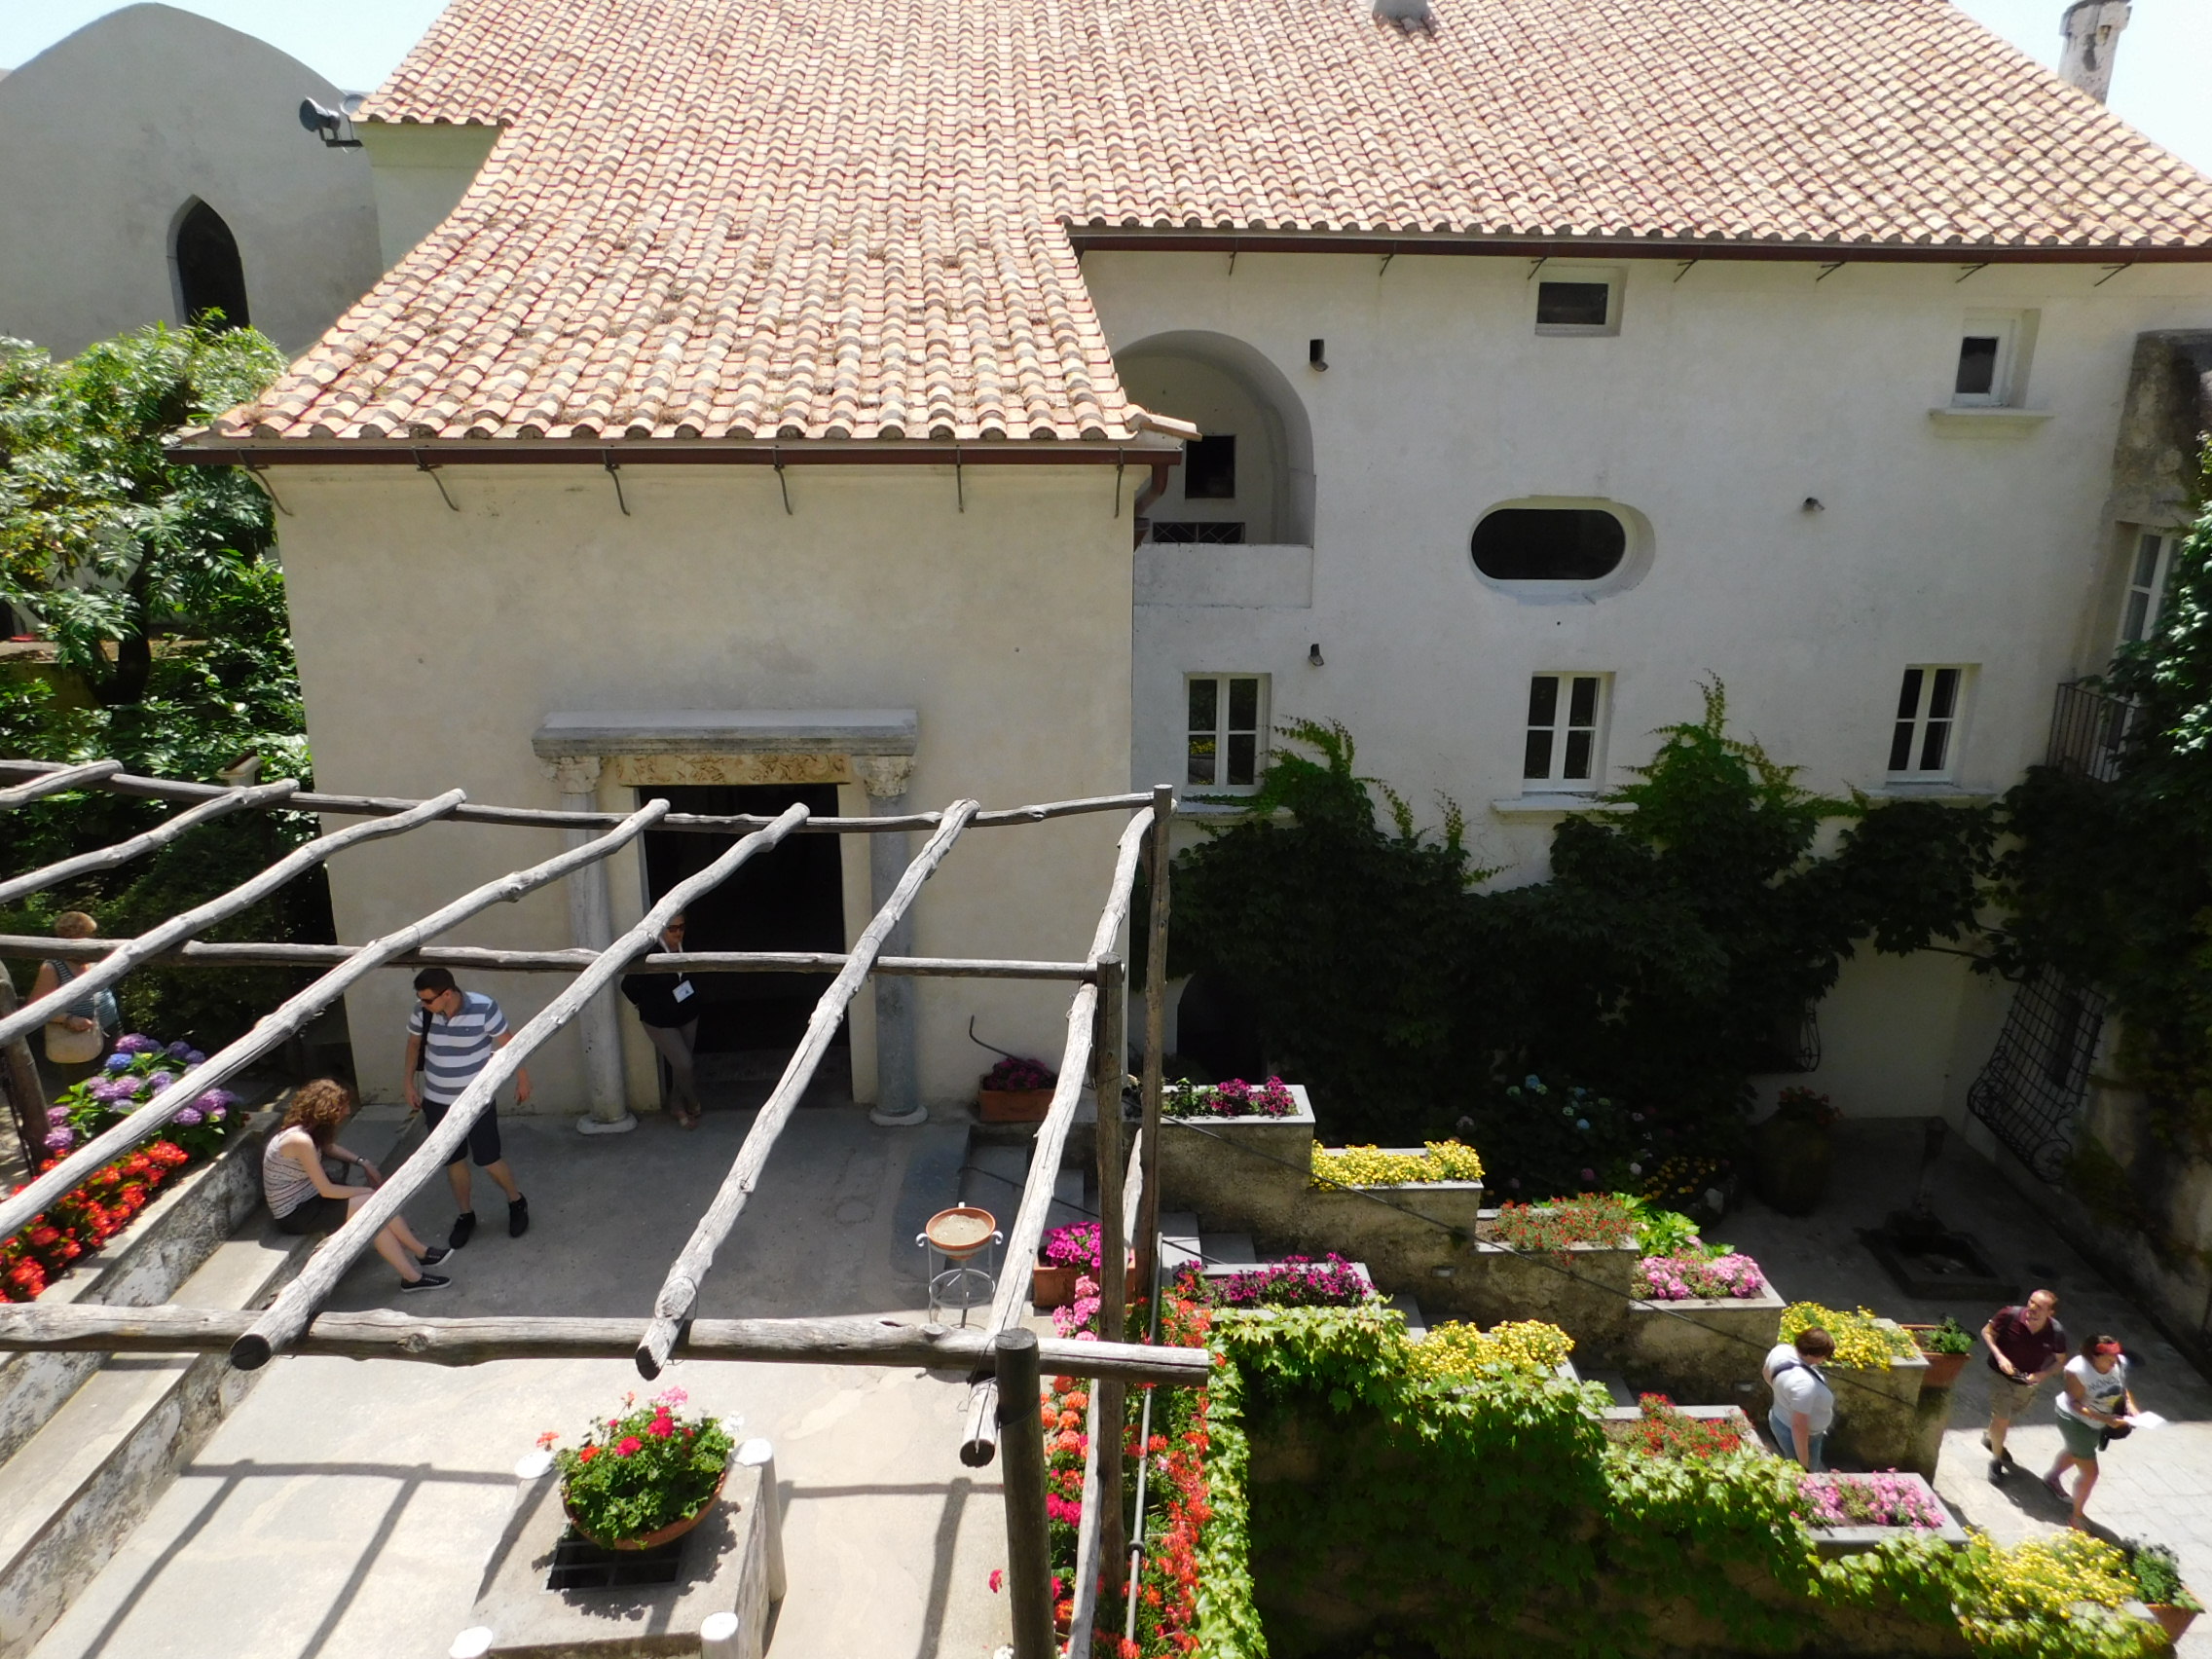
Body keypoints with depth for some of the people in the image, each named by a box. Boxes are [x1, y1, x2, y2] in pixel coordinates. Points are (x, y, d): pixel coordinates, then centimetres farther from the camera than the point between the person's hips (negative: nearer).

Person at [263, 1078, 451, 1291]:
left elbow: (327, 1147, 22)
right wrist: (369, 1192, -10)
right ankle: (420, 1252, 1)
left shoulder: (307, 1129, -2)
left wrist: (362, 1162, 7)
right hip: (295, 1214, -9)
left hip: (309, 1198, 9)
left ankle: (412, 1275, 1)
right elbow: (326, 1190, -23)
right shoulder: (300, 1140, -29)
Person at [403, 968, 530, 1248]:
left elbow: (507, 1043, -10)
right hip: (437, 1102, 4)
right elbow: (414, 1044, 7)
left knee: (488, 1160, 3)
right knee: (453, 1161, 14)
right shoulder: (422, 1012, -13)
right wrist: (409, 1084, 10)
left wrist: (522, 1077, -1)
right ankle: (466, 1215, 34)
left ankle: (517, 1203, 29)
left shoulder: (483, 1008, -24)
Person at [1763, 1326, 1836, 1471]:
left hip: (1780, 1420, 8)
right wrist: (1803, 1464, -23)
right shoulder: (1804, 1383, -40)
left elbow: (1766, 1373, 7)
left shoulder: (1781, 1349, -15)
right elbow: (1799, 1426, -33)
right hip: (1797, 1437, -8)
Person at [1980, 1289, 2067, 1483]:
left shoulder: (2056, 1332, -22)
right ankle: (1996, 1459, 22)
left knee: (2010, 1417, 25)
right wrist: (1999, 1357, -27)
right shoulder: (2010, 1315, -28)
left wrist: (2043, 1374, -23)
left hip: (2028, 1381, 4)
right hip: (2002, 1375, -3)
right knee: (2001, 1419, -4)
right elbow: (1986, 1332, -13)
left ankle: (1990, 1438, 56)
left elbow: (2060, 1361, -5)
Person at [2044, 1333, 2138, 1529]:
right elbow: (2075, 1404, -29)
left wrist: (2130, 1406, -16)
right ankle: (2077, 1516, 20)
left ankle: (2052, 1478, 61)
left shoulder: (2120, 1364, -17)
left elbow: (2123, 1389, 1)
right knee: (2090, 1473, -2)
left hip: (2098, 1423, 7)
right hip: (2076, 1420, -7)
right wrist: (2105, 1419, -38)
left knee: (2076, 1453, 32)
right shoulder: (2078, 1370, -33)